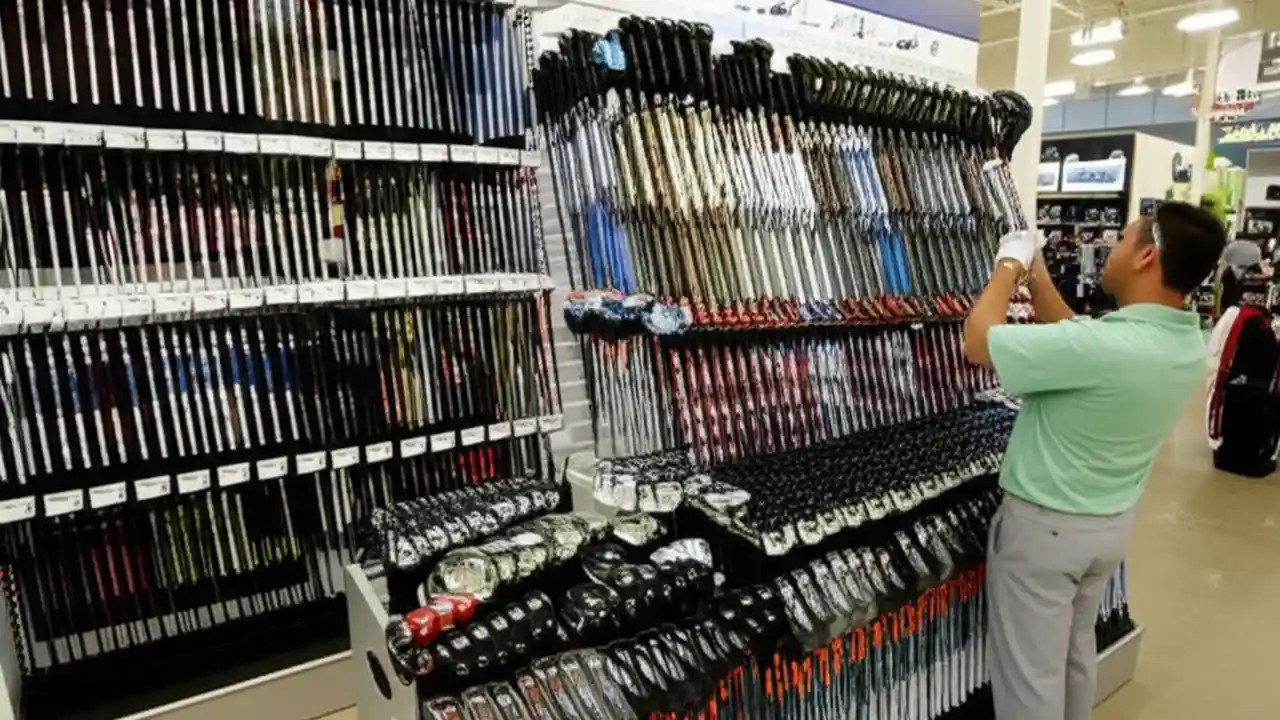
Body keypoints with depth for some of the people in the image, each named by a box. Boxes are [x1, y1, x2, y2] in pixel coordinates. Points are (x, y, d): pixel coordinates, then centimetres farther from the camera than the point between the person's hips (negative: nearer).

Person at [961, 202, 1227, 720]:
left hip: (1044, 526, -8)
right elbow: (1073, 341, 10)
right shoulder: (1187, 345, -4)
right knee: (1076, 649, 27)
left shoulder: (1105, 345, -33)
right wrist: (1037, 273, 11)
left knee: (1030, 672, 9)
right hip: (1112, 523, 8)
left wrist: (1009, 266, -10)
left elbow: (978, 341, -25)